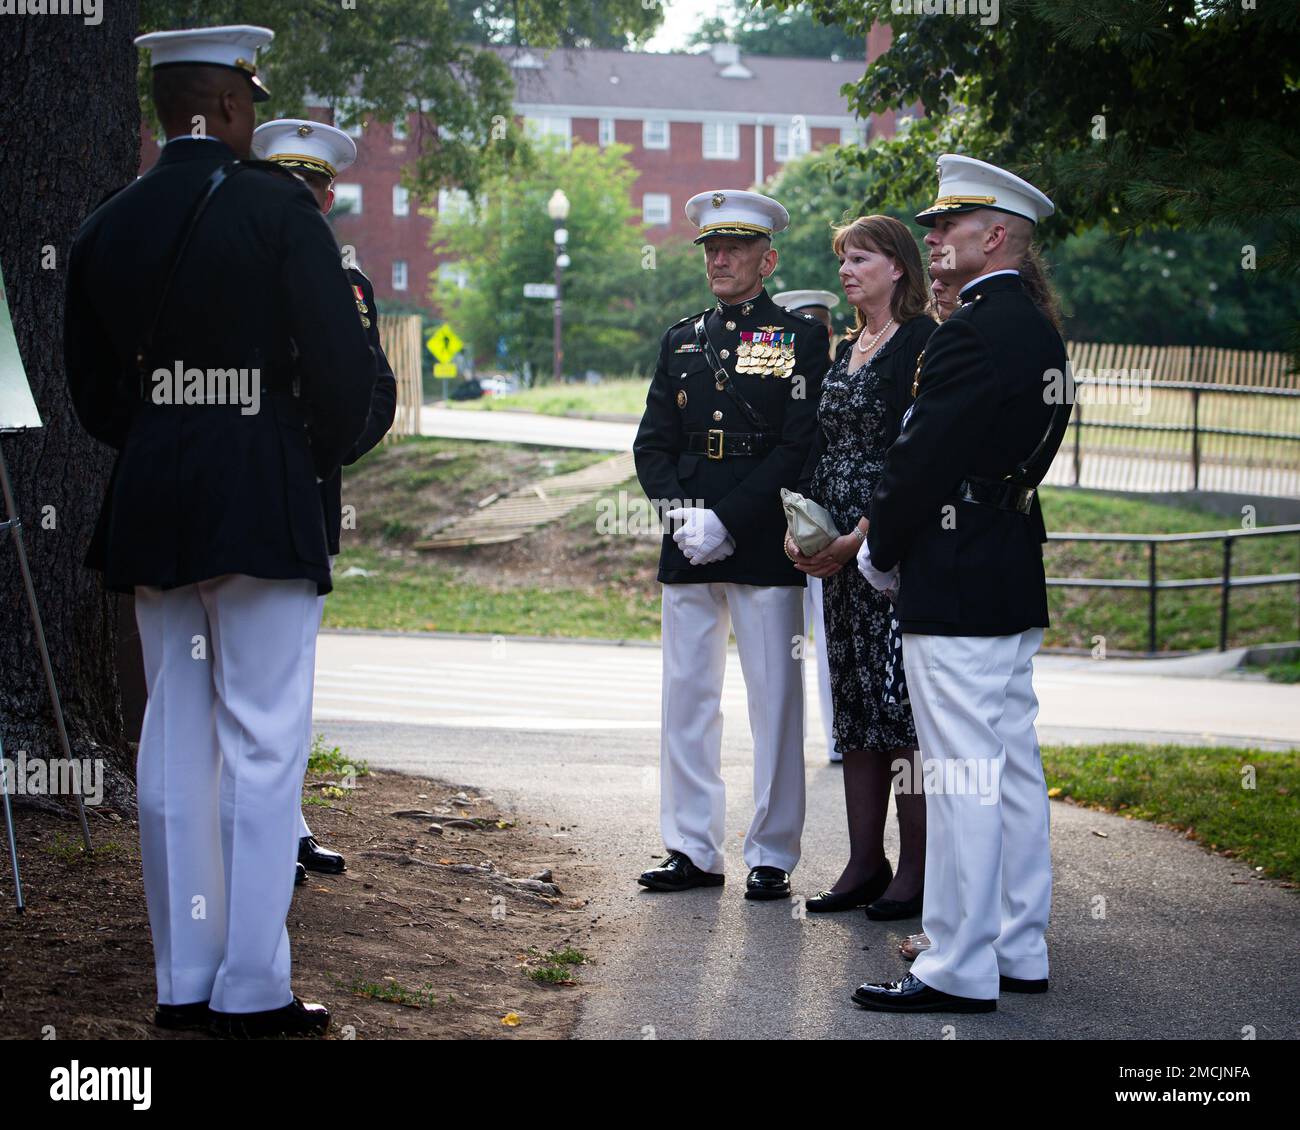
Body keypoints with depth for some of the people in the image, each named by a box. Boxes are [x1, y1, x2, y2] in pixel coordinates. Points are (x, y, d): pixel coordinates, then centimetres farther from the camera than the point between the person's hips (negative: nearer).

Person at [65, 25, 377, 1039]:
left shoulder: (108, 228, 8)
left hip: (149, 514, 6)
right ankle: (253, 990, -1)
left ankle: (184, 982, 15)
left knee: (176, 744, 10)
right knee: (263, 743, -1)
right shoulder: (278, 209, -9)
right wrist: (321, 453, 6)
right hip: (262, 511, -5)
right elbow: (344, 365, -11)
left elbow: (92, 392, 13)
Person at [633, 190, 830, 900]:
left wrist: (728, 521, -14)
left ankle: (771, 857, 6)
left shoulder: (802, 337, 0)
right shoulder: (681, 341, 16)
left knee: (775, 702, -1)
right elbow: (652, 443, 13)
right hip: (688, 548, 5)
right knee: (687, 697, 7)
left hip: (763, 546, -5)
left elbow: (798, 447, -8)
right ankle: (693, 850, 14)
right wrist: (681, 514, -5)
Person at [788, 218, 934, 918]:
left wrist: (864, 536, -20)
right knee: (855, 704, 9)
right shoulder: (845, 350, 18)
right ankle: (865, 864, 14)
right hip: (838, 549, 8)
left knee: (905, 702, -6)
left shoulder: (921, 342, -9)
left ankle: (916, 869, 0)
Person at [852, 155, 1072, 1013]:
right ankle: (1020, 951, 21)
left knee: (962, 778, -6)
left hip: (956, 588, -10)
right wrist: (900, 546, 16)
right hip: (1015, 582, 10)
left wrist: (879, 553, -3)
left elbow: (922, 460, -18)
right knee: (1014, 769, 14)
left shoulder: (973, 335, -17)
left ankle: (960, 970, -2)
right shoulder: (1039, 332, 15)